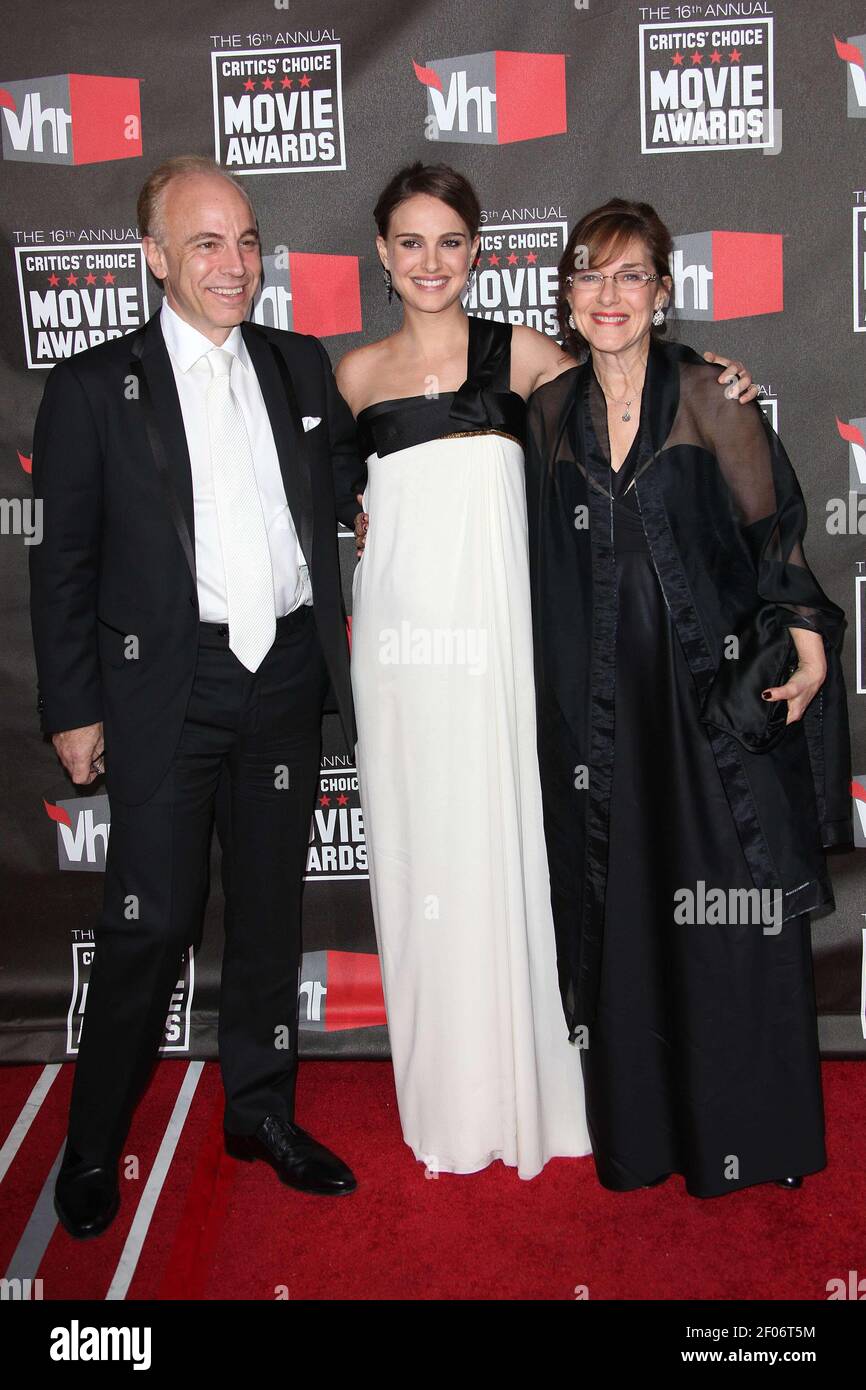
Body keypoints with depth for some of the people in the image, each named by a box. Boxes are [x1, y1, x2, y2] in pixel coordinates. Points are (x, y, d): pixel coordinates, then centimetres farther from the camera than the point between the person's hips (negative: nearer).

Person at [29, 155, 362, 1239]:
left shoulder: (301, 366, 9)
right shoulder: (94, 387, -2)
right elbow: (62, 561, -2)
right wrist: (73, 707, -5)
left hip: (287, 675, 4)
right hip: (168, 686, -4)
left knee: (271, 908, 14)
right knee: (151, 921, -2)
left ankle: (262, 1109, 32)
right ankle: (93, 1144, 20)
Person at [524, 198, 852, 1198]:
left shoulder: (708, 396, -1)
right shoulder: (551, 412, 9)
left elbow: (771, 533, -2)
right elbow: (544, 563, 12)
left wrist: (804, 637, -14)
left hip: (712, 693, -3)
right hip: (598, 708, 3)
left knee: (727, 914, 2)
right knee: (617, 917, 9)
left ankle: (745, 1133, 22)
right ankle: (637, 1127, 26)